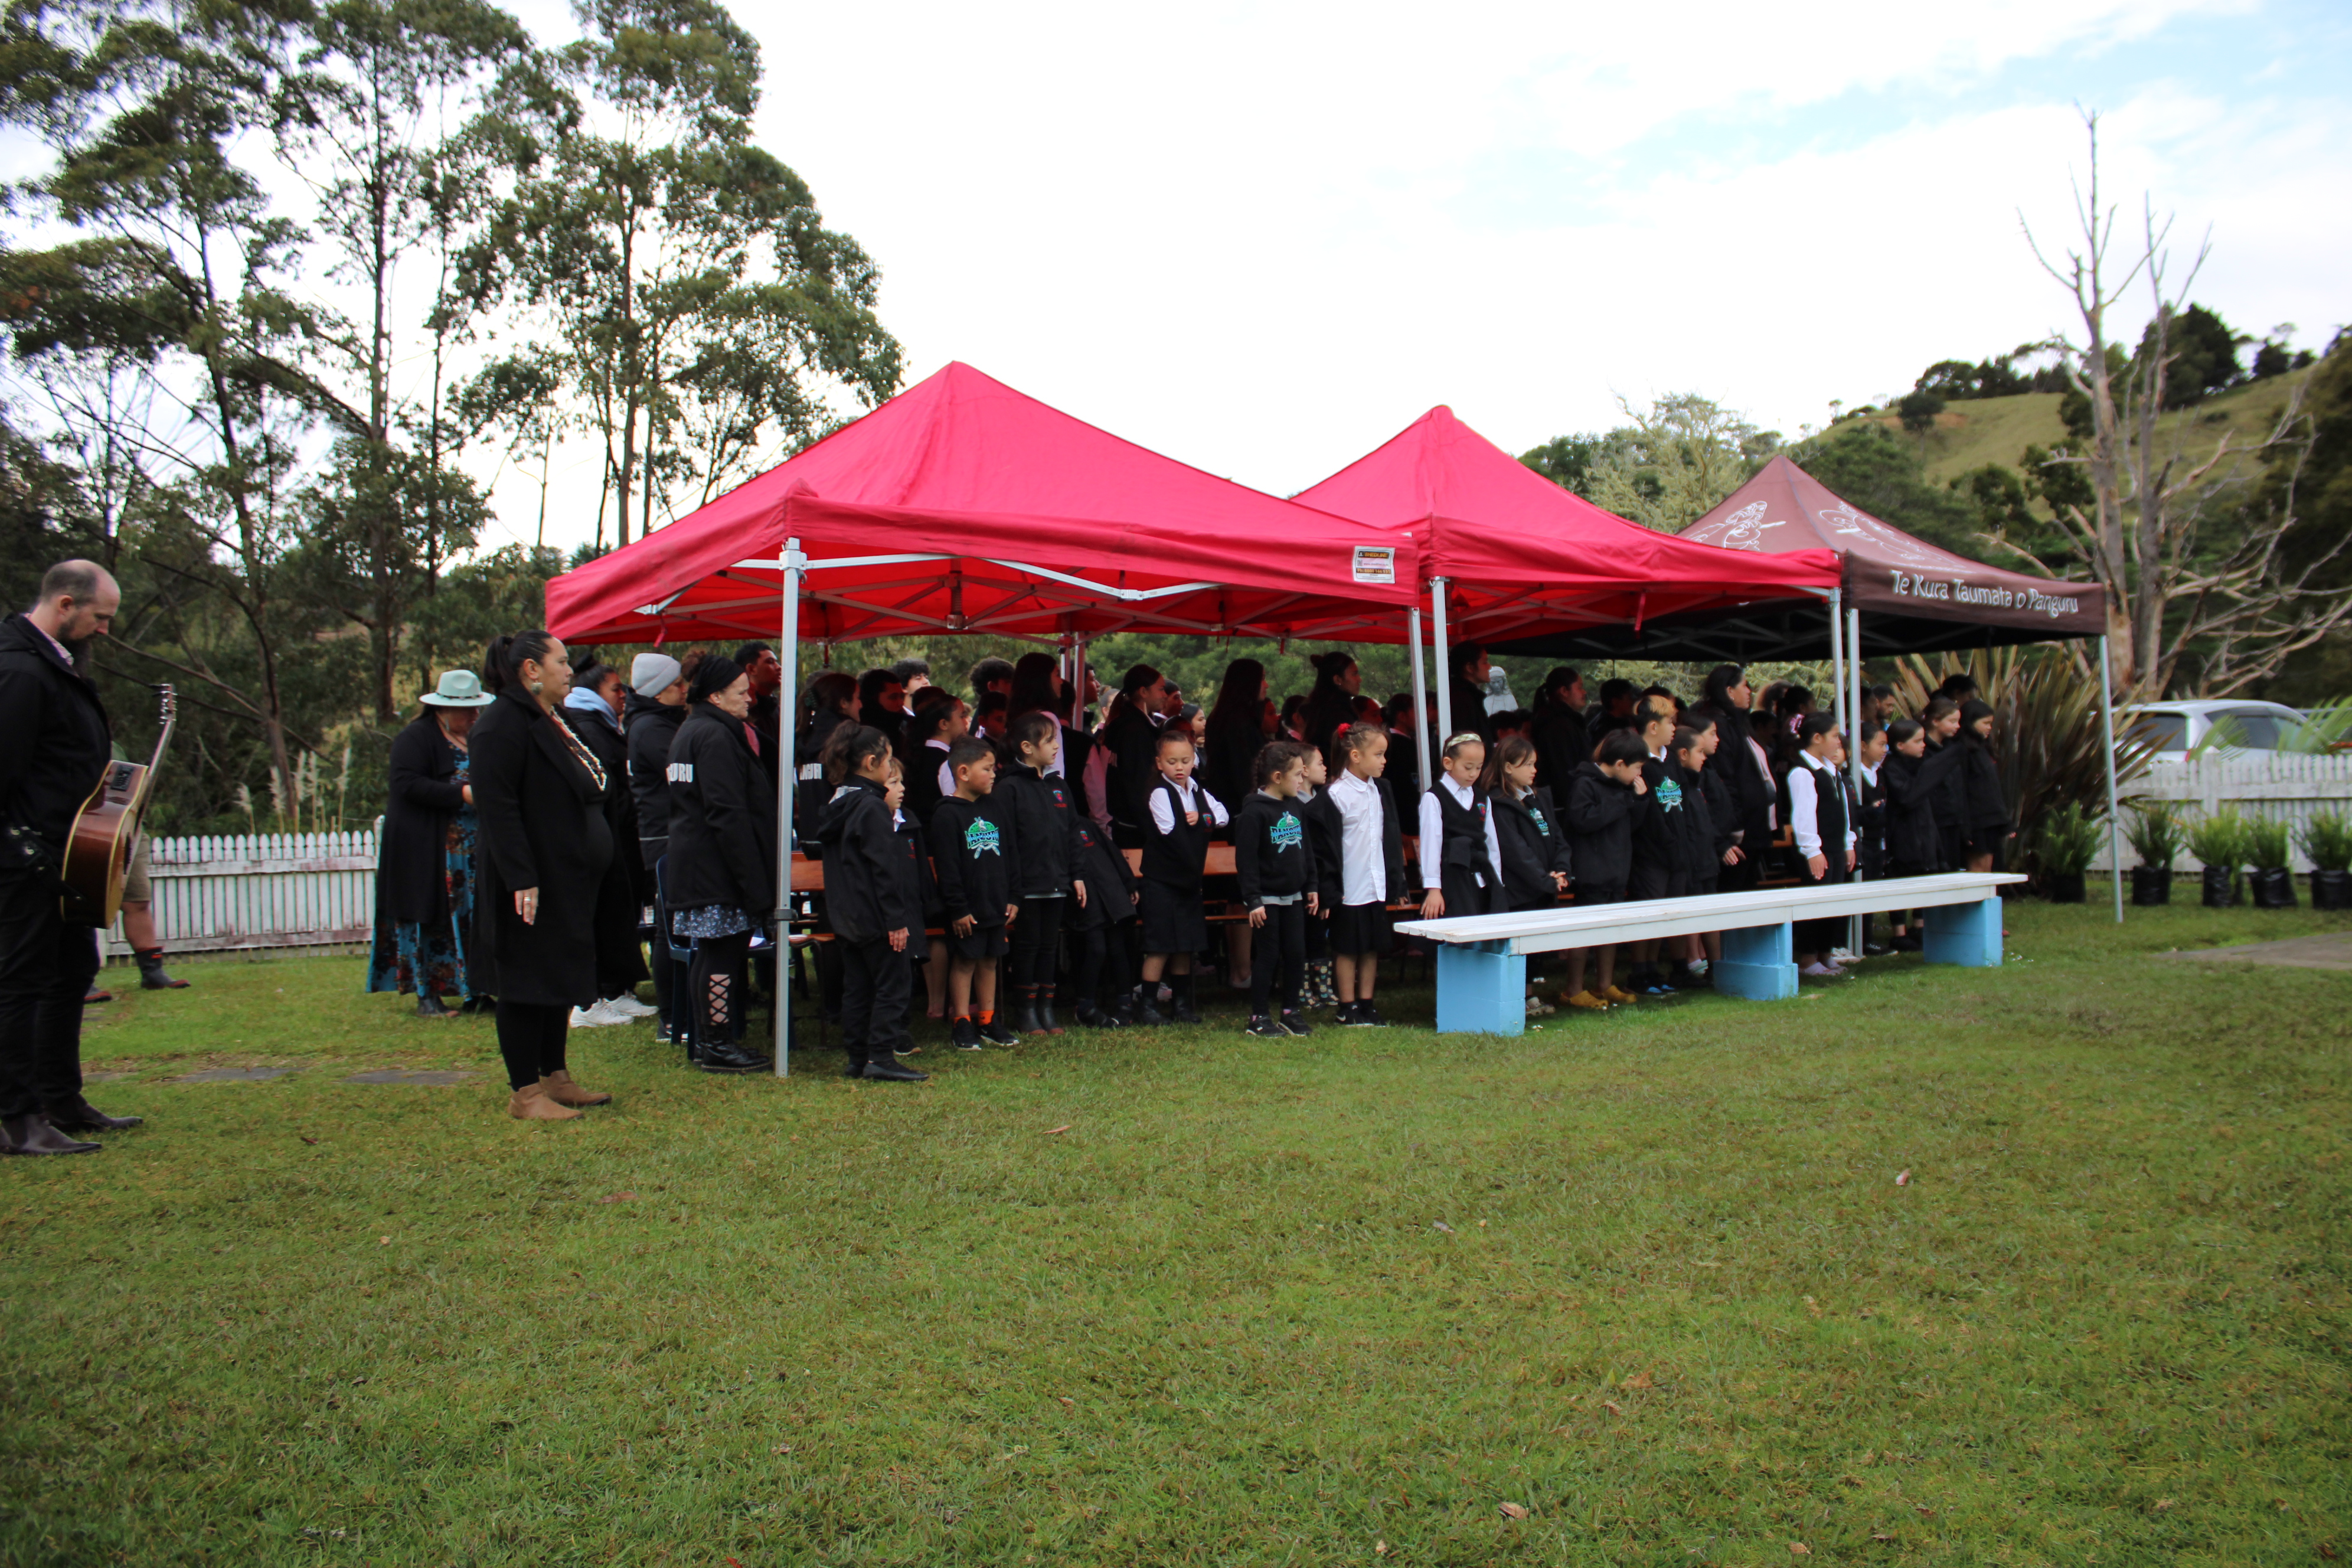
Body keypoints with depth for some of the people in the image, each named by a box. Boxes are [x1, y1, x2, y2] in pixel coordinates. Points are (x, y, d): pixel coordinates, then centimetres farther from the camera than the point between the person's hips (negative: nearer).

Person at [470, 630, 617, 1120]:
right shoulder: (502, 725, -15)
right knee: (527, 983, -2)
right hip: (532, 886, -10)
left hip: (565, 881, 10)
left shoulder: (552, 721, 16)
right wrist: (522, 879, -26)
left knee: (560, 979, 15)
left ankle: (555, 1078, 25)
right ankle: (525, 1093, 6)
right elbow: (496, 808, -22)